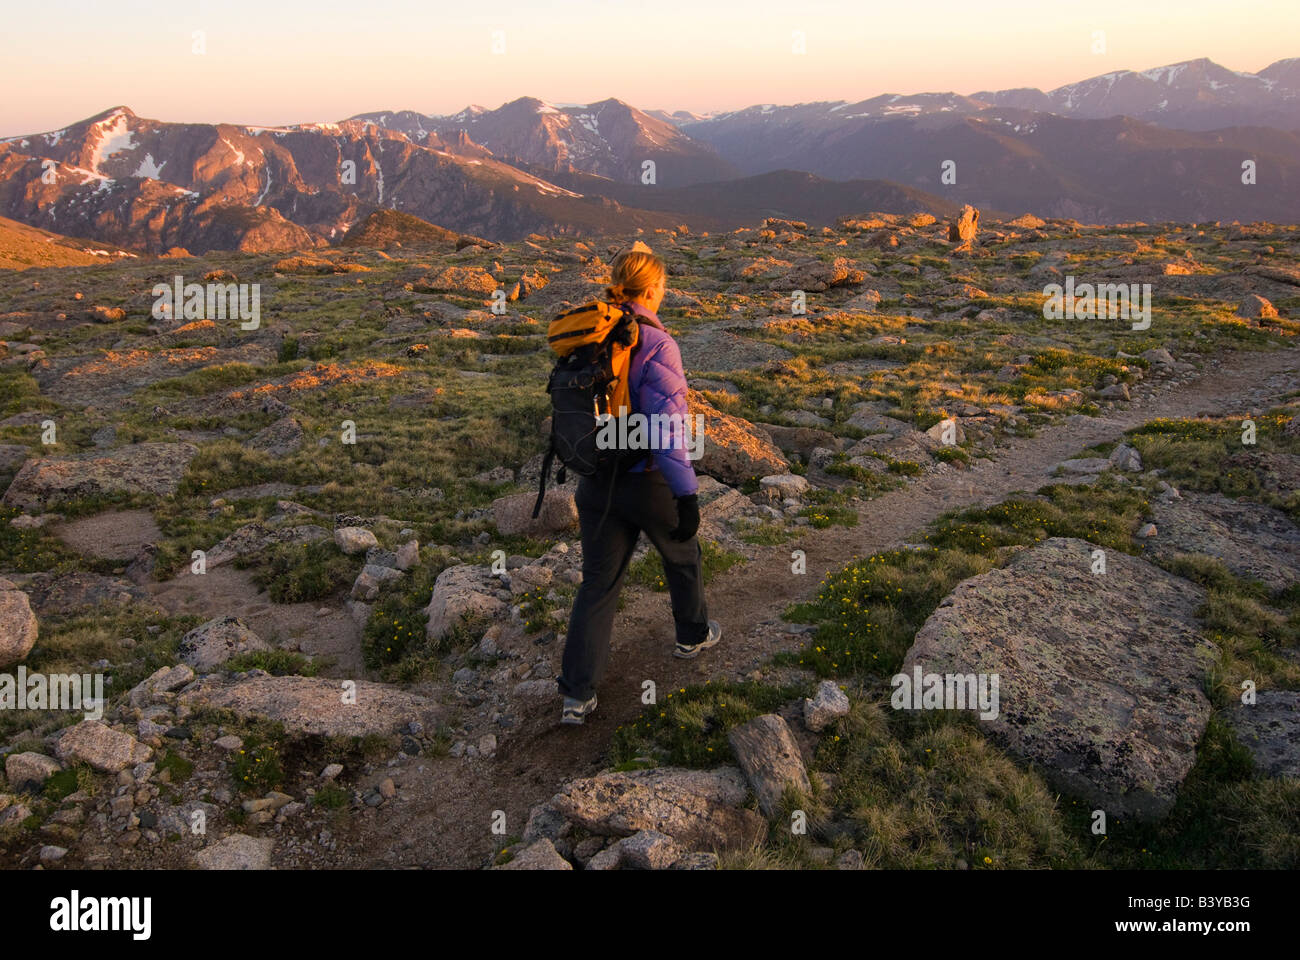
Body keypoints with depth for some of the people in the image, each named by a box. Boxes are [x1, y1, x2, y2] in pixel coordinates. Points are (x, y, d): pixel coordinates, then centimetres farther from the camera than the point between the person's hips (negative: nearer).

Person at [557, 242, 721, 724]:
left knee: (598, 584, 10)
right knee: (681, 554, 25)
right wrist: (687, 494, -19)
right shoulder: (656, 345, -19)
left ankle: (578, 694, 8)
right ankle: (692, 634, 47)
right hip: (649, 482, -5)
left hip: (597, 483, 5)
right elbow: (666, 425, -24)